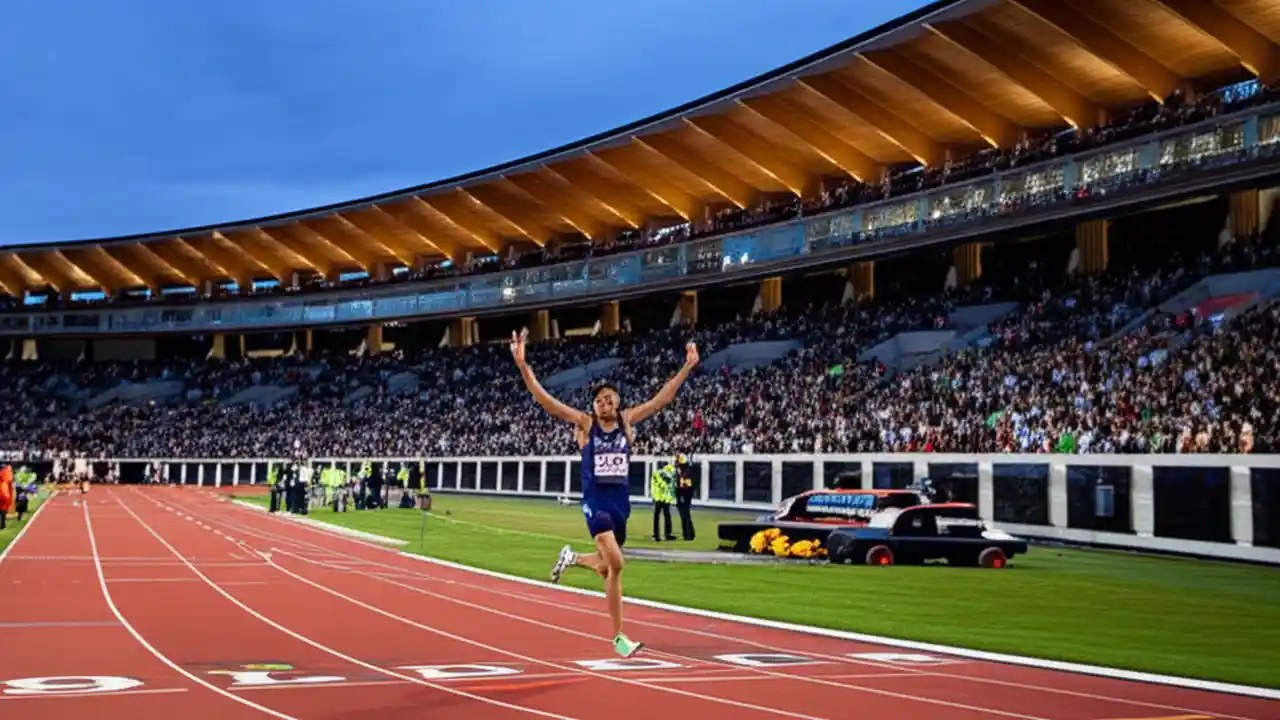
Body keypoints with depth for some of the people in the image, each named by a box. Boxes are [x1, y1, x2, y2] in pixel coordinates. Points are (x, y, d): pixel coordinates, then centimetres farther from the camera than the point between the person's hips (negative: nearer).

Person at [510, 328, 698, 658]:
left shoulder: (627, 420, 5)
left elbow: (663, 397, 4)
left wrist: (687, 367, -2)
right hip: (595, 501, -5)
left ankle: (573, 558, 48)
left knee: (607, 565, 14)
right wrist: (522, 365, -23)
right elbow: (544, 399, -12)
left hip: (620, 501, 5)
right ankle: (618, 636, -10)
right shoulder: (585, 422, -4)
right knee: (615, 564, -21)